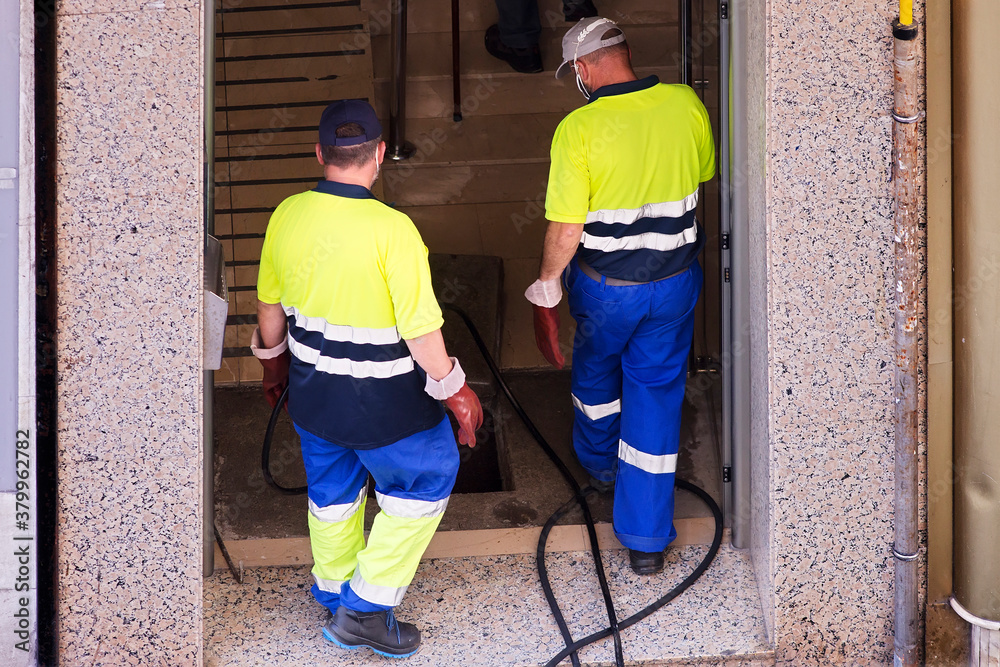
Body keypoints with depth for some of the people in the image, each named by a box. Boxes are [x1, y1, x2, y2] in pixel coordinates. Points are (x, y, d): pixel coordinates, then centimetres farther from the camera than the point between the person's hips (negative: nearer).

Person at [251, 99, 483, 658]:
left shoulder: (288, 216, -9)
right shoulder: (391, 229, -27)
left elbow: (270, 303, 6)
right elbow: (421, 330, -23)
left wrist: (273, 359, 24)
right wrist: (455, 392, -8)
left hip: (312, 391, 6)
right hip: (382, 402, -6)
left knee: (333, 491, 26)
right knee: (423, 485, 17)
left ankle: (336, 599, 45)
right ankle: (367, 607, 18)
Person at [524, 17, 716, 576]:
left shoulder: (579, 128, -20)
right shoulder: (686, 105, -8)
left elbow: (565, 226, -18)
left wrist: (546, 290, -3)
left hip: (605, 284, -2)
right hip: (675, 279, 2)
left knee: (596, 370, 27)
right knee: (657, 389, 10)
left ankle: (600, 465, 54)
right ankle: (647, 539, 10)